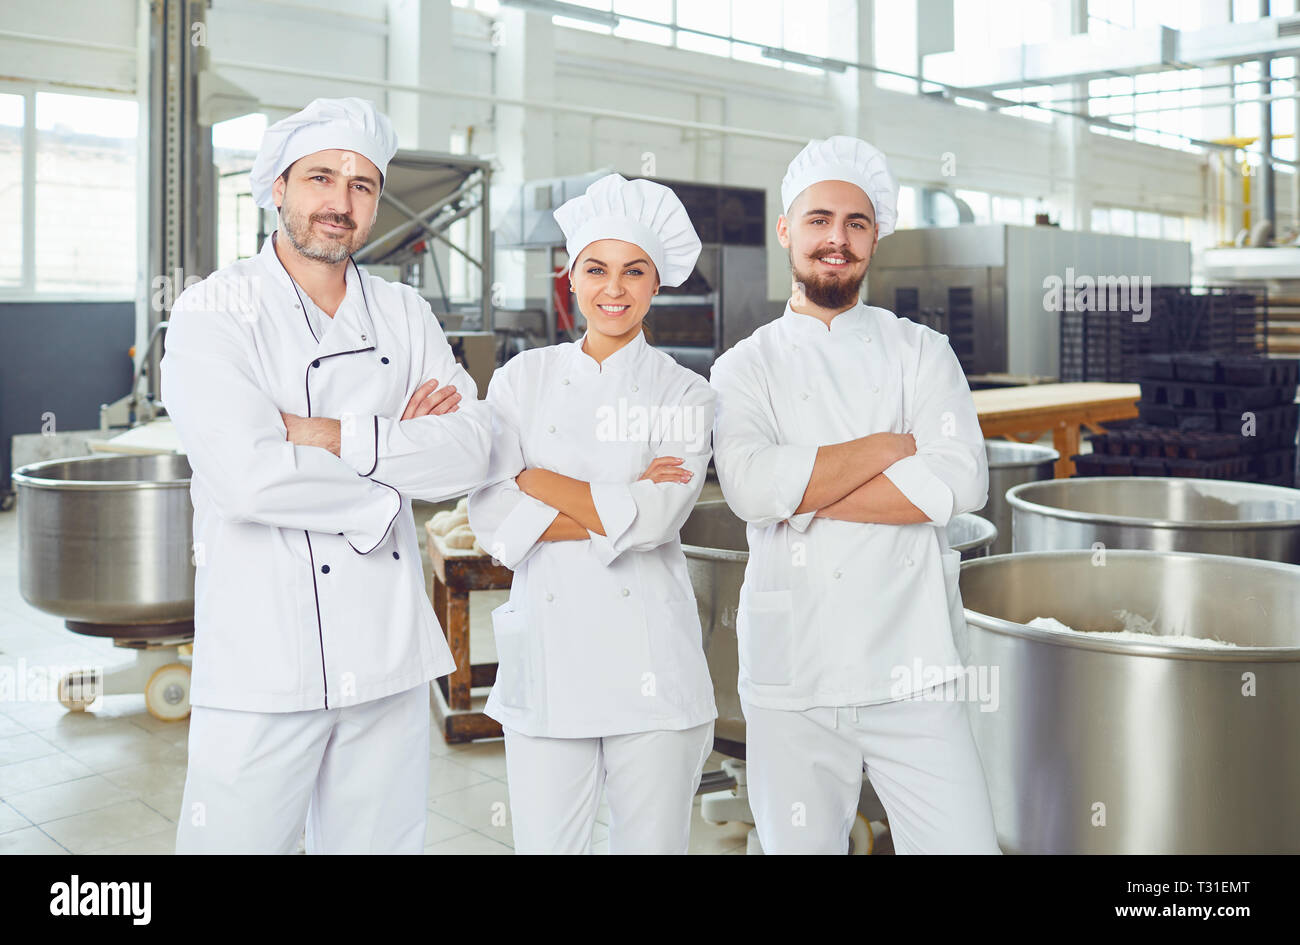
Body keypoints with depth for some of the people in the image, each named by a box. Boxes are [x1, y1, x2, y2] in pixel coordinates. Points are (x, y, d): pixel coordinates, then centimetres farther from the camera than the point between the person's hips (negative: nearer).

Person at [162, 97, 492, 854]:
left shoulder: (406, 315, 11)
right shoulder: (215, 311, -3)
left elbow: (469, 450, -3)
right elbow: (249, 476, -18)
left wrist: (333, 437, -14)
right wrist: (397, 452, -6)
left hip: (390, 660, 5)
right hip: (262, 670, -4)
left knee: (380, 839, 12)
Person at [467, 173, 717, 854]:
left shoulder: (685, 394, 4)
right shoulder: (523, 378, 8)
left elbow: (658, 517, -12)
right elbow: (490, 515, -4)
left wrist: (535, 480, -7)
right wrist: (617, 510, -10)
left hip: (651, 659, -1)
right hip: (547, 651, 1)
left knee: (652, 842, 7)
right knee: (546, 842, 5)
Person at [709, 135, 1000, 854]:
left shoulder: (920, 351, 9)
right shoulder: (745, 367, 7)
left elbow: (959, 479, -8)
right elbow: (750, 485, -13)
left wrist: (805, 495, -10)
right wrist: (890, 446, -8)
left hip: (911, 672, 0)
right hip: (790, 680, 0)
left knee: (963, 842, -3)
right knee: (800, 844, 9)